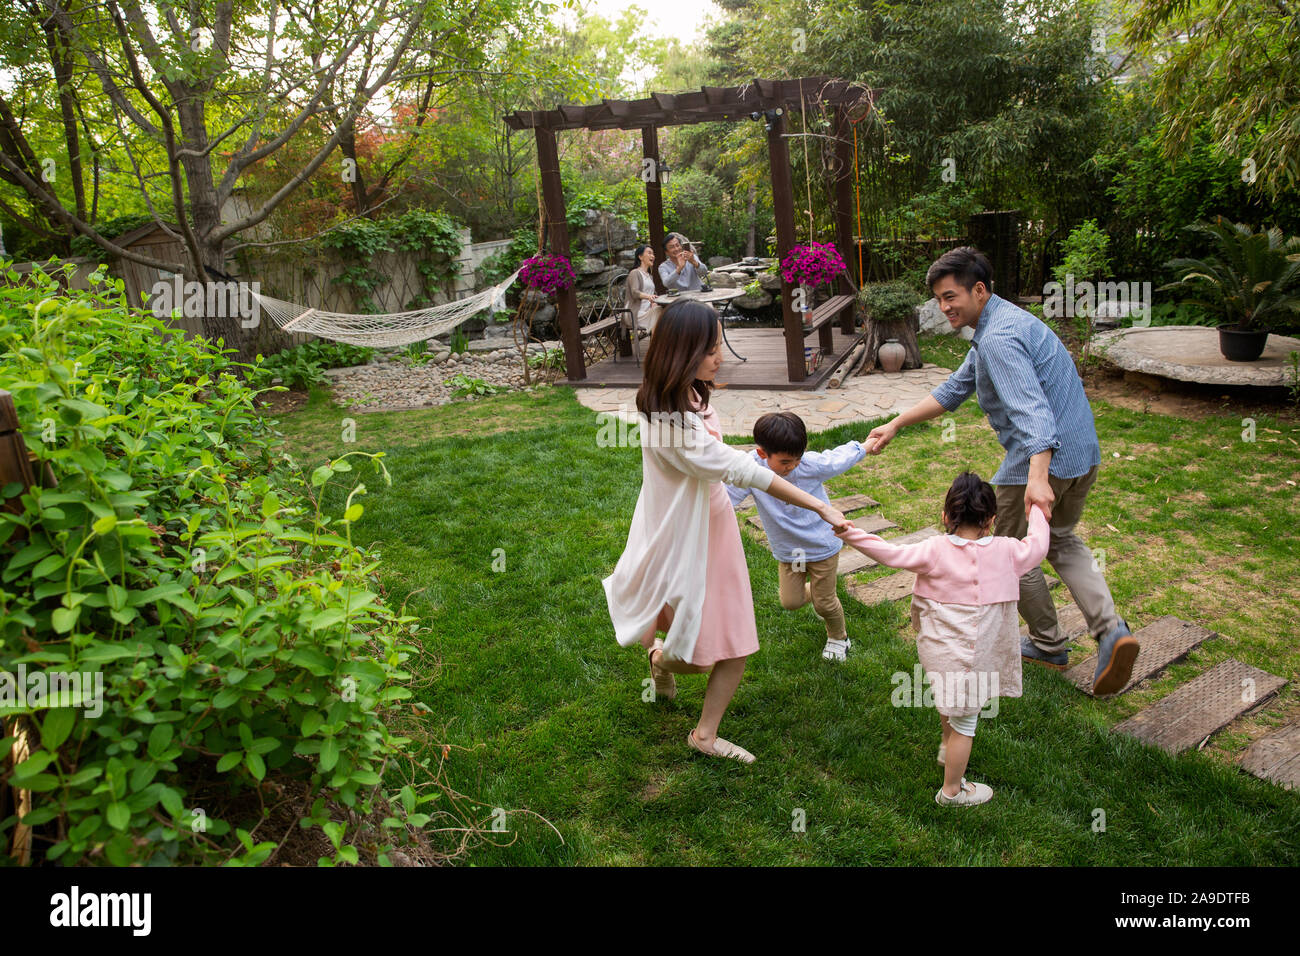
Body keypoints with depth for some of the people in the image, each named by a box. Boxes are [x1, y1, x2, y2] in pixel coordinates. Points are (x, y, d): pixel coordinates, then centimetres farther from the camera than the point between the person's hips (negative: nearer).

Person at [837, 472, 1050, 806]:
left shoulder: (935, 550, -12)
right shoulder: (1006, 551, -10)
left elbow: (893, 554, -11)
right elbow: (1037, 546, 7)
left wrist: (852, 535, -3)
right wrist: (1038, 512, 25)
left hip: (939, 648, 2)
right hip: (975, 654, -2)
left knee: (948, 699, 31)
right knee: (965, 721, 11)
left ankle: (948, 746, 55)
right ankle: (952, 791, 23)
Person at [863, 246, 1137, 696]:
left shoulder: (998, 337, -20)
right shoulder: (998, 325, 15)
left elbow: (1031, 406, -34)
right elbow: (952, 390, 19)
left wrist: (1037, 478, -46)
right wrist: (893, 426, 16)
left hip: (1041, 458, -10)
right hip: (1084, 455, 10)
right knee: (1060, 541, 27)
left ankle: (1047, 645, 29)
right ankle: (1111, 629, 9)